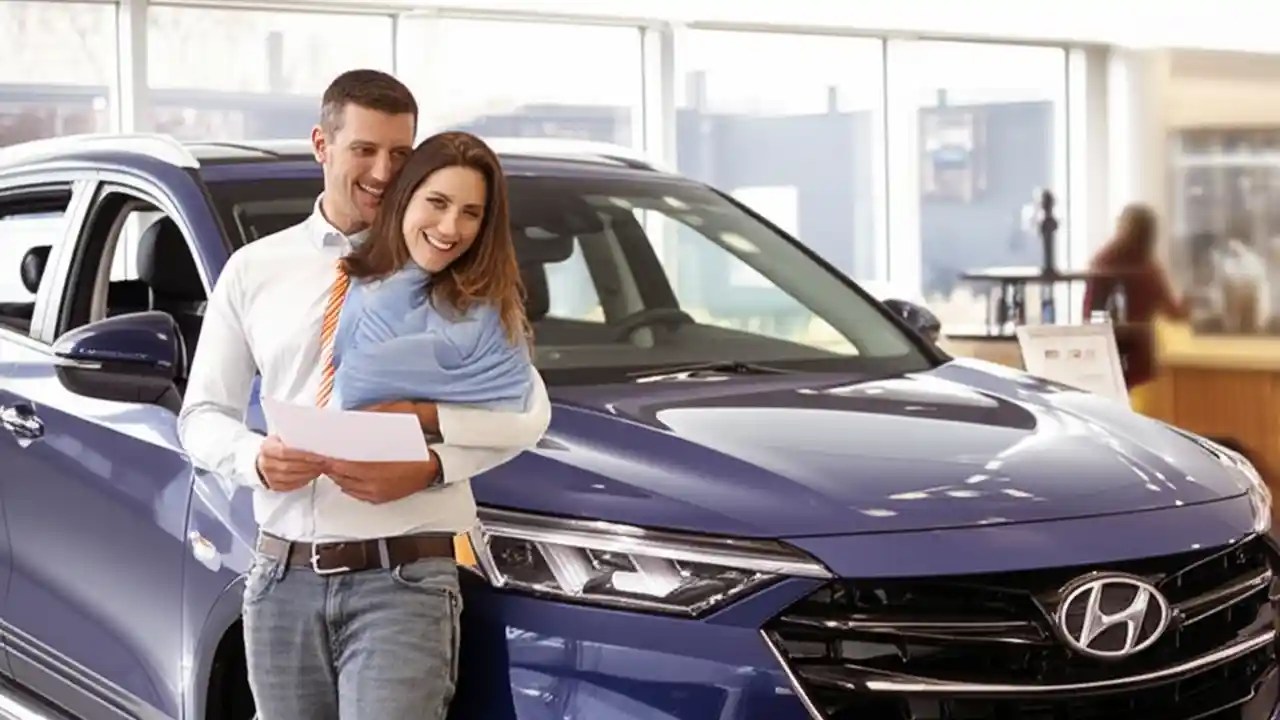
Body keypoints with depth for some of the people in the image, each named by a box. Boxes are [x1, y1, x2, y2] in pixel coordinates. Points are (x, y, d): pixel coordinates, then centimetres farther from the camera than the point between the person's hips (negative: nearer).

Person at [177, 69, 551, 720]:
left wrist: (432, 465, -17)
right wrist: (255, 459, -11)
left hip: (402, 579, -3)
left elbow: (527, 412, -1)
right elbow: (203, 413, 11)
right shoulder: (253, 270, 9)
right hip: (284, 578, 3)